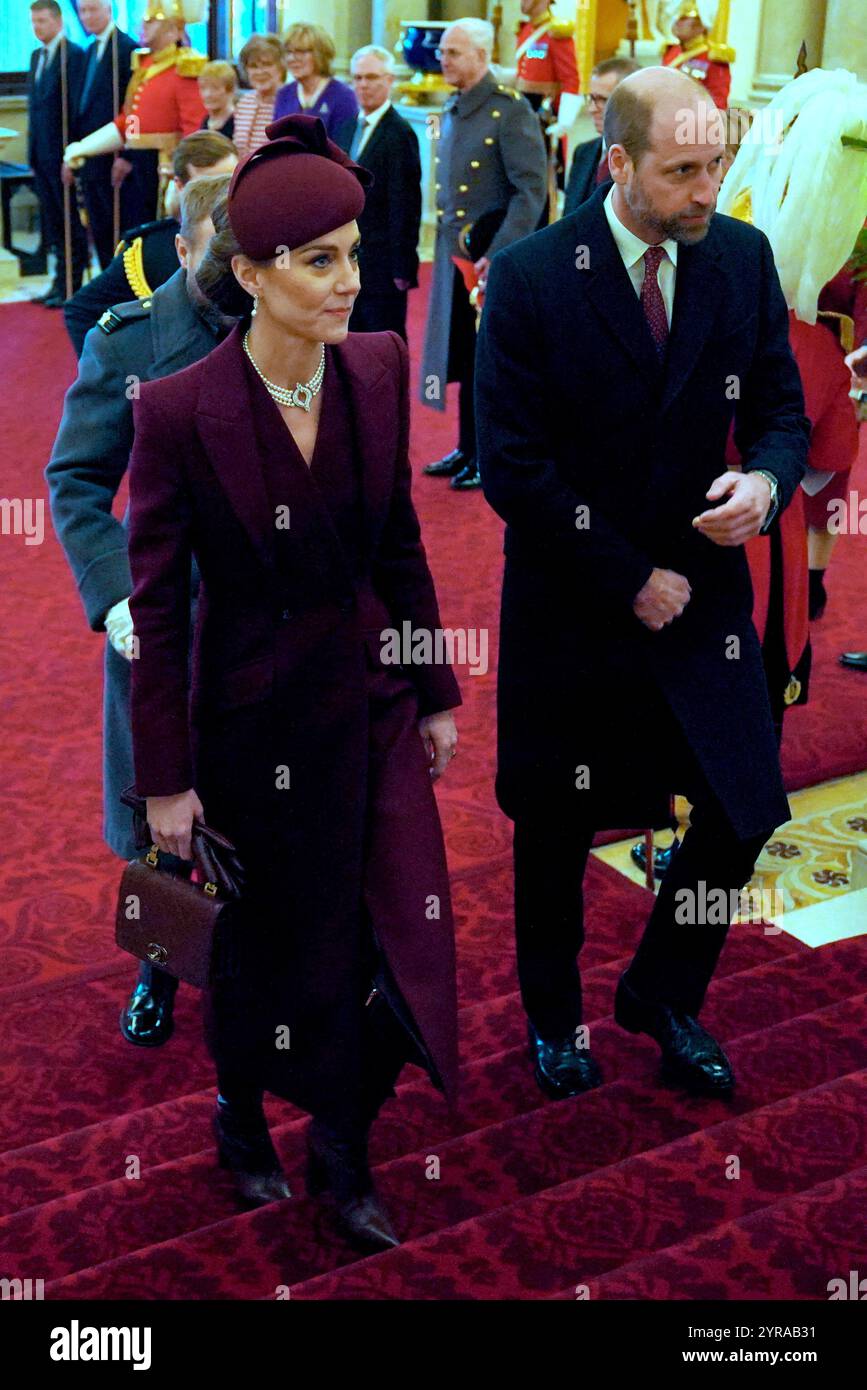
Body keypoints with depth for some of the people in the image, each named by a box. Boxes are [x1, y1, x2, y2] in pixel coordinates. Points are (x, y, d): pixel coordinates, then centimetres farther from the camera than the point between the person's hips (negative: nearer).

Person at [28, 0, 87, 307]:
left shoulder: (73, 55, -11)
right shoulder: (36, 56, 15)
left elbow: (77, 106, -15)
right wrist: (32, 149, 14)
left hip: (62, 154, -8)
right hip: (41, 154, 8)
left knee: (71, 223, 0)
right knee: (53, 222, 12)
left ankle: (71, 287, 6)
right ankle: (60, 283, 19)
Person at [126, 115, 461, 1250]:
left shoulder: (379, 369, -6)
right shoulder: (180, 410, -20)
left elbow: (399, 545, 5)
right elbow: (156, 604, -13)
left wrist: (435, 693, 8)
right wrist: (166, 778, -9)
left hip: (373, 699, 4)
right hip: (258, 719, -4)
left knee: (402, 934, 6)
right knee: (269, 942, 16)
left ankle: (343, 1152, 33)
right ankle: (241, 1115, 48)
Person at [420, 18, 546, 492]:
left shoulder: (510, 110, -12)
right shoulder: (452, 111, 12)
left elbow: (531, 190, -17)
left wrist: (498, 255, -22)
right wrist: (445, 243, 11)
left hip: (494, 256, -7)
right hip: (454, 254, 7)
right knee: (463, 356, 13)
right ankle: (468, 449, 24)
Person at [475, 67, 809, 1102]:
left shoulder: (744, 258, -1)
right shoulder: (529, 277, -13)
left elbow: (781, 410, 5)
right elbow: (511, 469, -15)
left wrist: (766, 481, -19)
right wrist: (631, 577, -14)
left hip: (702, 593, 3)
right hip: (572, 601, -3)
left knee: (745, 813, 1)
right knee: (558, 828, 14)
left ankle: (660, 995, 29)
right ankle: (553, 1016, 39)